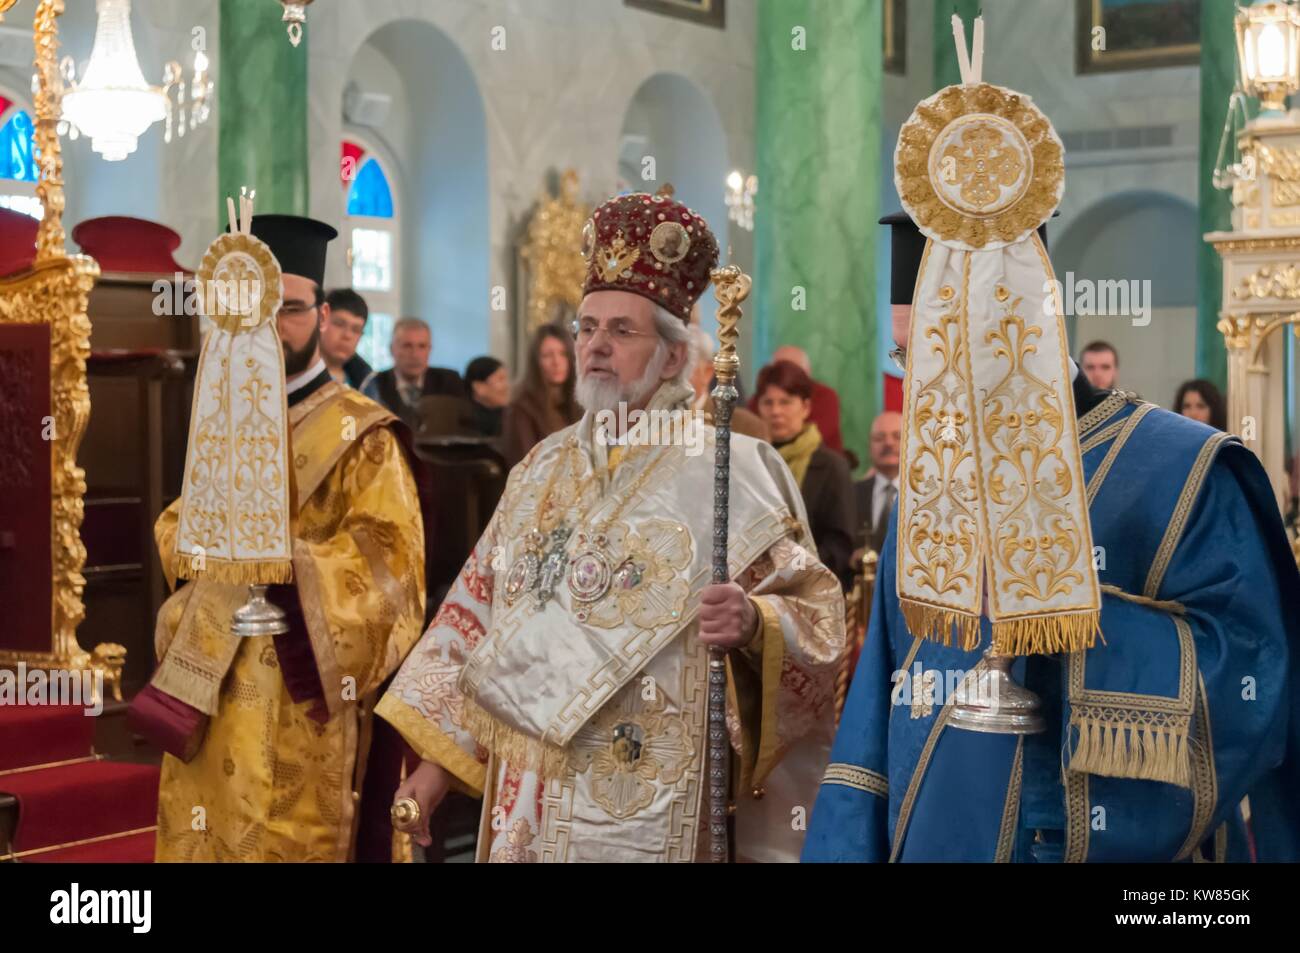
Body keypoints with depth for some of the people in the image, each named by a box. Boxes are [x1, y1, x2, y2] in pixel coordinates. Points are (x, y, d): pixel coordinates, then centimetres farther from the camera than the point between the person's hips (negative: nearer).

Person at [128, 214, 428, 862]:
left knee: (286, 847, -2)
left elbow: (387, 560, -15)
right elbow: (175, 532, 17)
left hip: (300, 705, -6)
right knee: (203, 840, 10)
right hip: (209, 699, 6)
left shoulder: (360, 436, -8)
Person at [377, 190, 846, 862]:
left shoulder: (730, 468, -6)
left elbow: (815, 613, -8)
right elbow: (478, 616, 12)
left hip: (660, 806, -5)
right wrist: (436, 759, 8)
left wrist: (753, 621, -29)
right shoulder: (543, 470, 11)